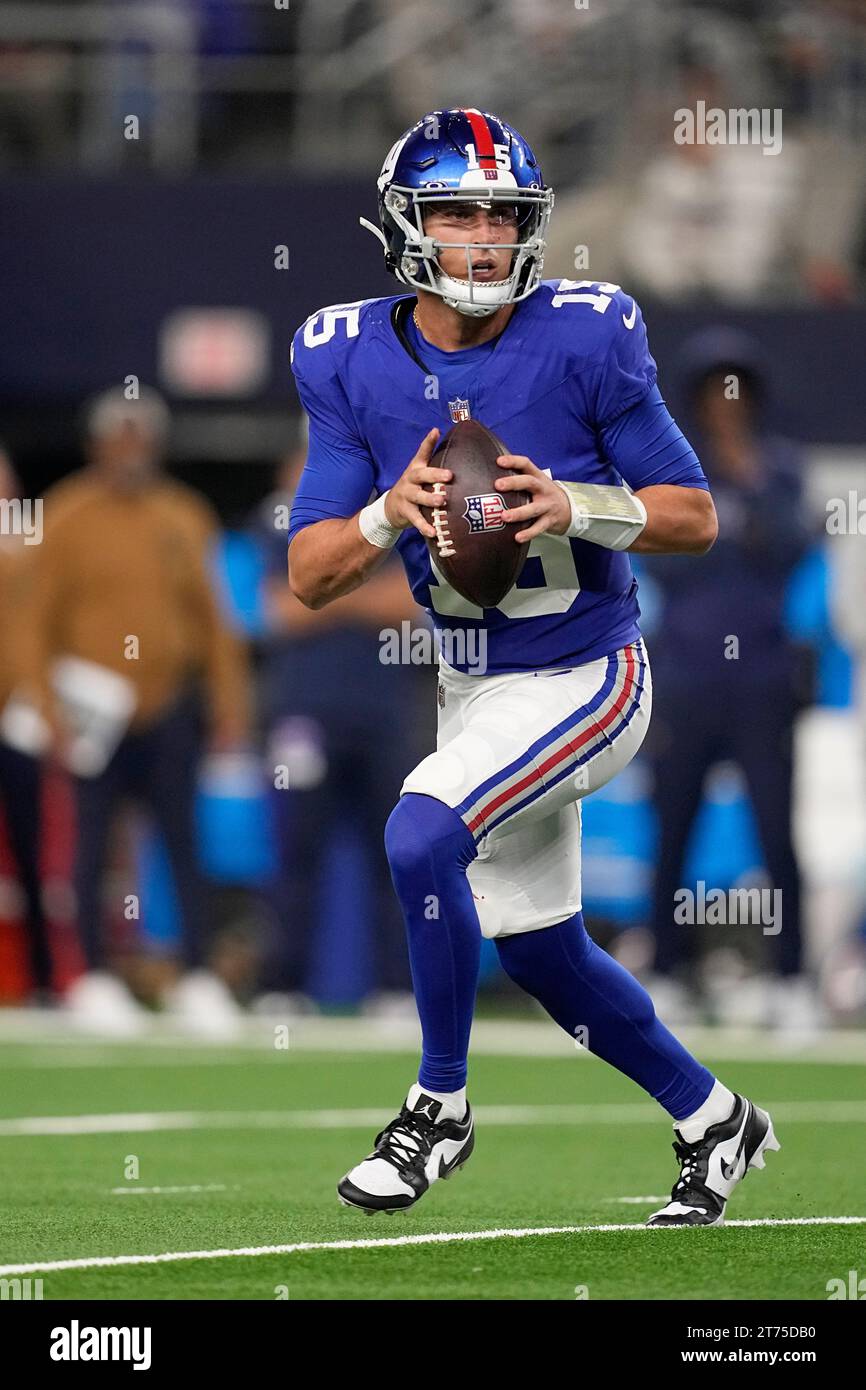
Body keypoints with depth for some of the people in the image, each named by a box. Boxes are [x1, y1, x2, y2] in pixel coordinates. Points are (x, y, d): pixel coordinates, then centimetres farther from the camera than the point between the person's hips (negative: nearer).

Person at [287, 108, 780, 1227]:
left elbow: (695, 517, -9)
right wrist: (391, 513, -27)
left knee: (422, 836, -26)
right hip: (474, 687, 6)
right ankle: (713, 1120, 37)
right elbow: (310, 578, -7)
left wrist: (578, 510, -27)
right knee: (537, 947, 15)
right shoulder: (352, 361, -7)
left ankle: (440, 1104, -7)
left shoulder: (584, 340, -16)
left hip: (584, 678, -6)